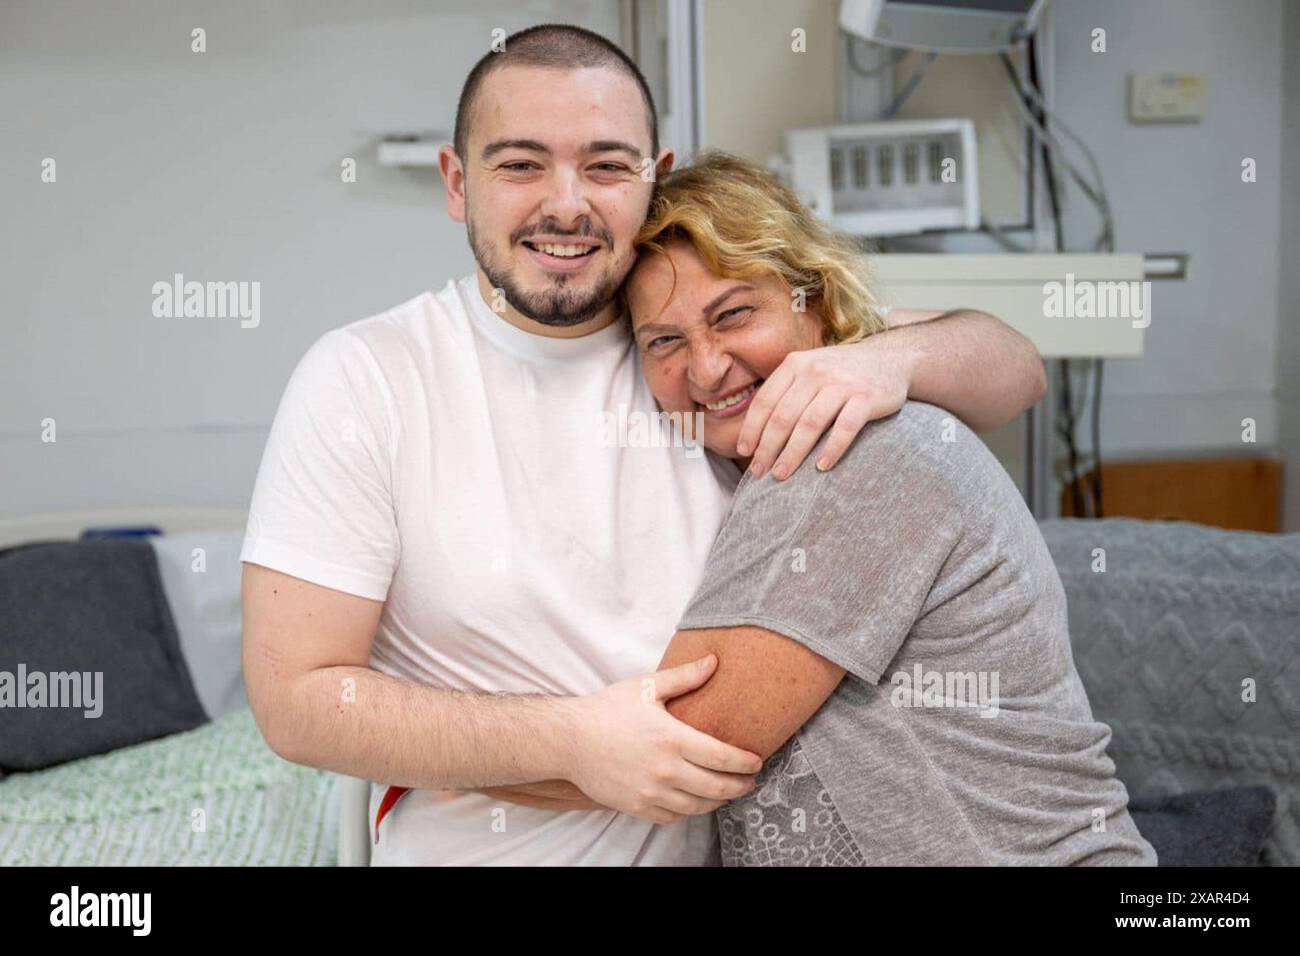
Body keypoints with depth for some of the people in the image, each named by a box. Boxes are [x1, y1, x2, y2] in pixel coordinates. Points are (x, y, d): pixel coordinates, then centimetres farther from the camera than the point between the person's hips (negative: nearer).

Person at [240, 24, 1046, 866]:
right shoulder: (361, 378, -12)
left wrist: (890, 357, -22)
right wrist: (573, 738, -24)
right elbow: (295, 698, -14)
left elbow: (1017, 370, 0)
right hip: (471, 846, -2)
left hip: (708, 841, 2)